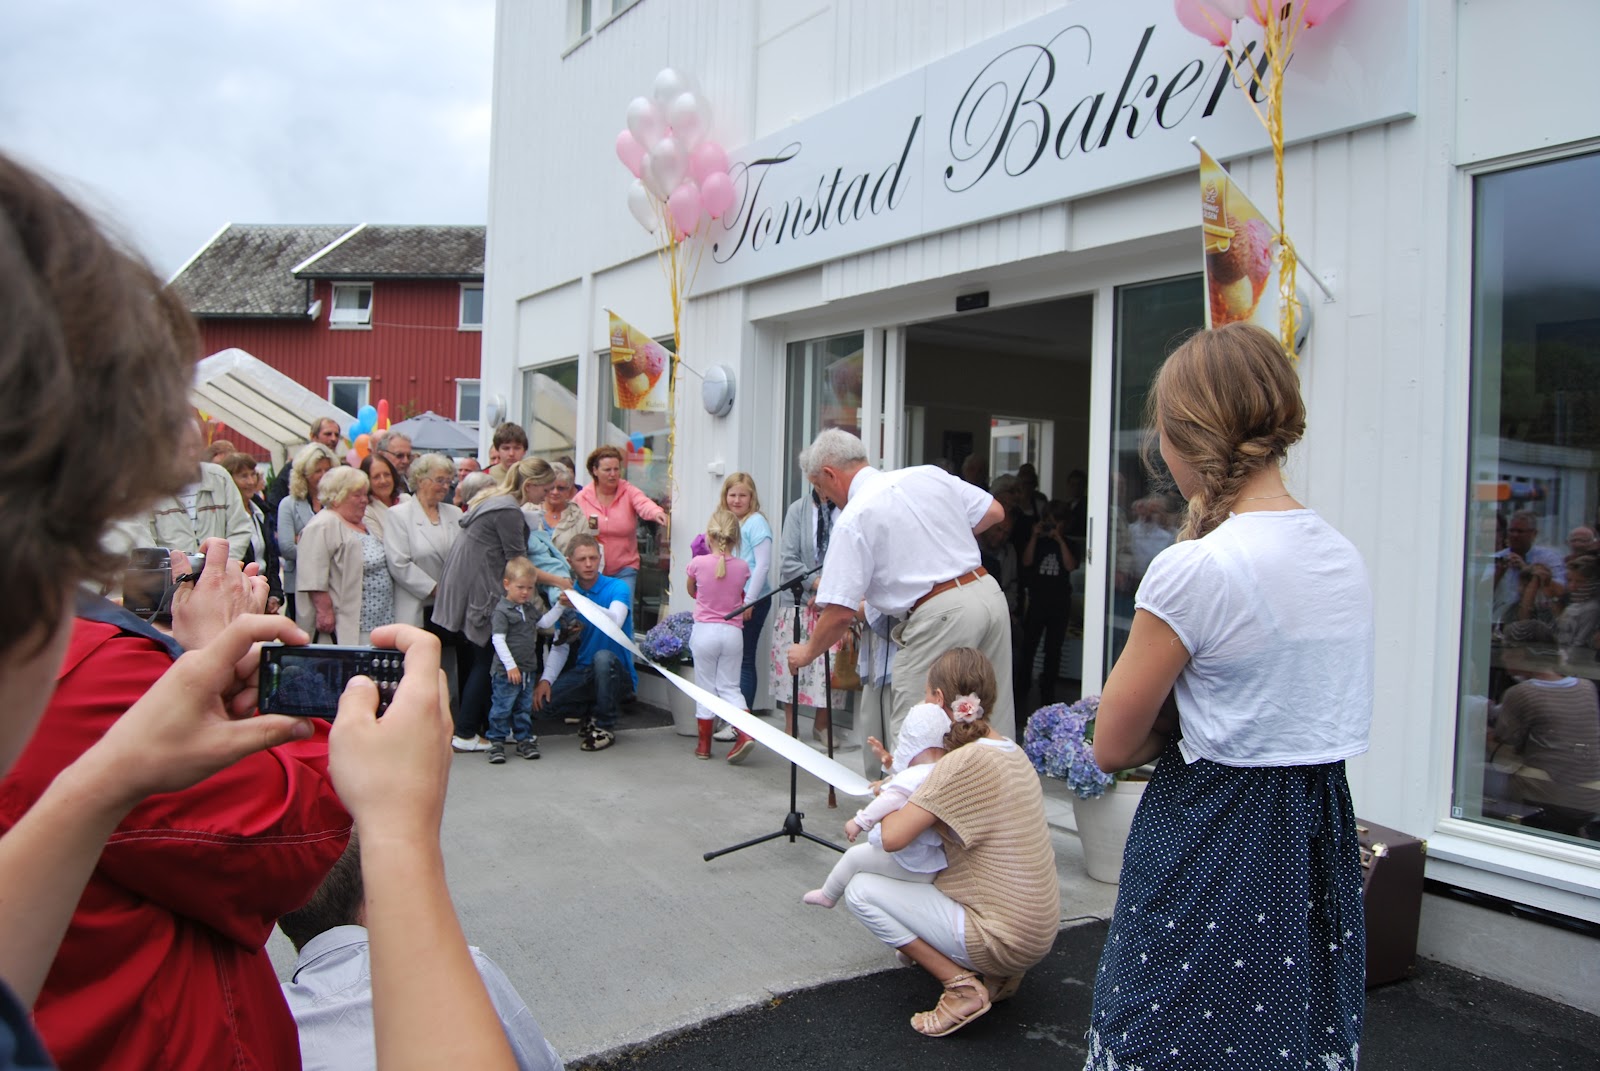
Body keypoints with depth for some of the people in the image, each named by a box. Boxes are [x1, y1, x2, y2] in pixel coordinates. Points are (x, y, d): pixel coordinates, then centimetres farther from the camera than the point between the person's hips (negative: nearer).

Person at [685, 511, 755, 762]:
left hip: (705, 631, -2)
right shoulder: (742, 567, -3)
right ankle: (745, 732, -8)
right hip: (733, 632, 2)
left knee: (706, 687, 9)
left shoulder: (698, 563, -9)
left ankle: (704, 745, 15)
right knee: (730, 686, 11)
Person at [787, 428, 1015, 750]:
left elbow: (840, 613, -8)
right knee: (991, 729, 16)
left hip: (939, 615, -7)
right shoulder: (929, 474, 11)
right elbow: (994, 512, 19)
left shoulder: (853, 519, -6)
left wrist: (808, 652, 10)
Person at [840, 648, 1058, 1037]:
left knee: (860, 890, -4)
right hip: (1038, 929, 9)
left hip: (1005, 939, -9)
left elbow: (892, 837, -22)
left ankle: (961, 985, -8)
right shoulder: (1010, 750, 6)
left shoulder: (966, 760, -21)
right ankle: (996, 973, 15)